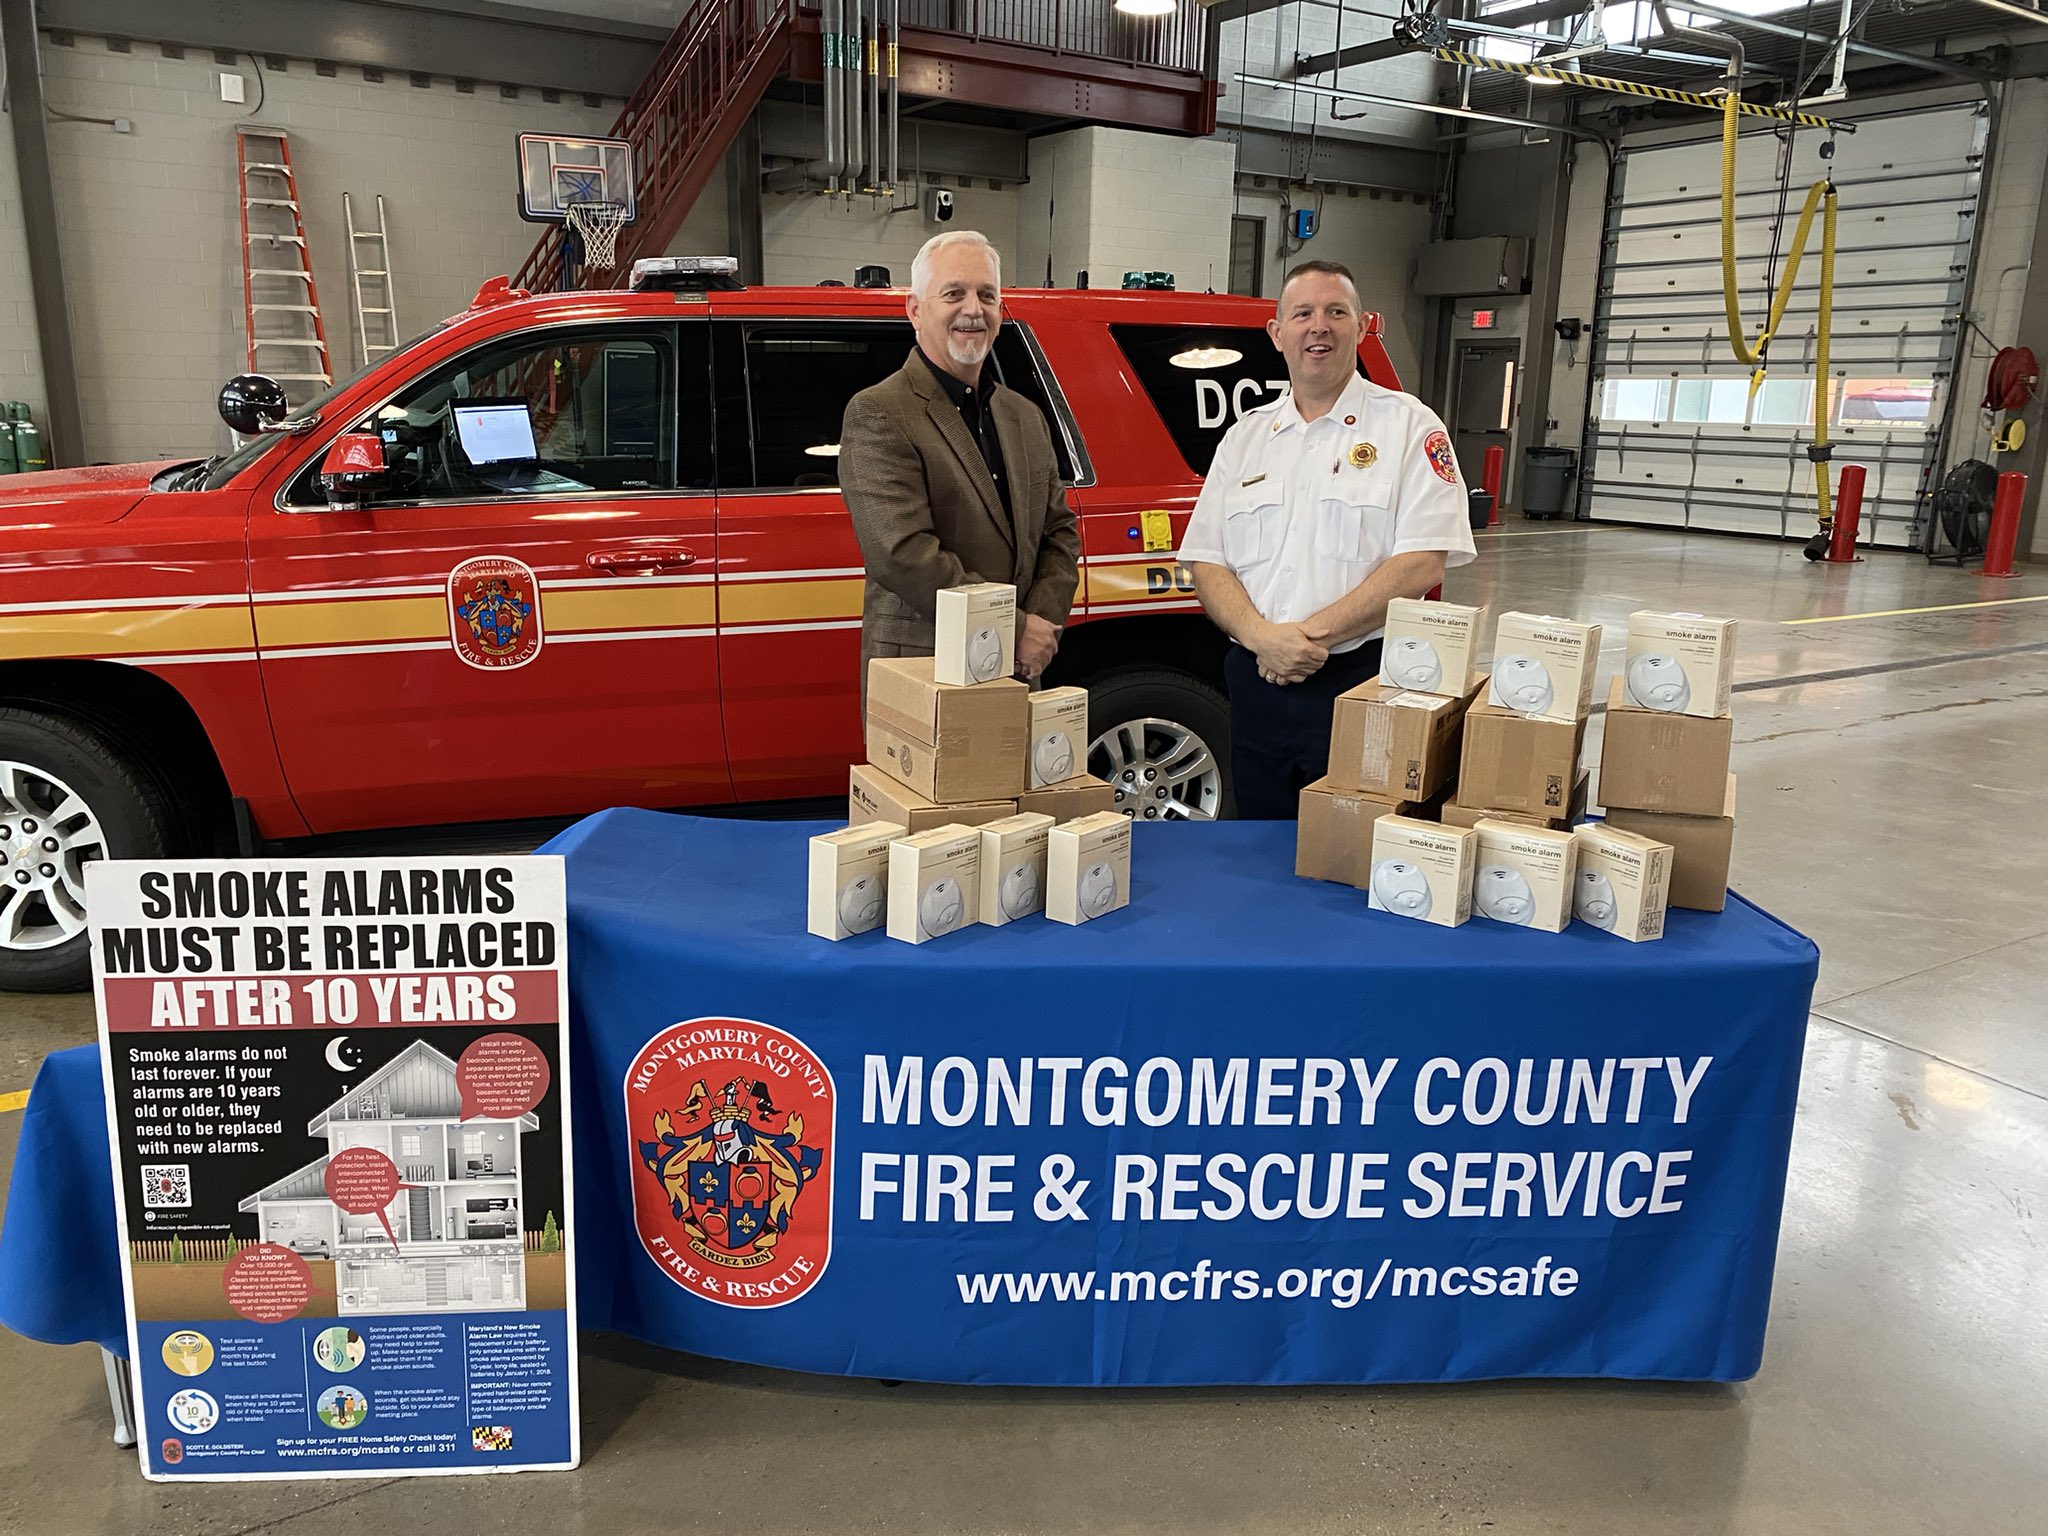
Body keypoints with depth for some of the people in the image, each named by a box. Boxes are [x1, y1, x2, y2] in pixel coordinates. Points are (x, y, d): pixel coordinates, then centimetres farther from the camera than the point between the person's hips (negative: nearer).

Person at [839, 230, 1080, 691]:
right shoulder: (876, 415, -9)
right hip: (919, 673, -6)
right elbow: (902, 554, -19)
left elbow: (1060, 532, 15)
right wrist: (1013, 630, -17)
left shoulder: (1026, 417, 15)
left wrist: (1044, 623, -4)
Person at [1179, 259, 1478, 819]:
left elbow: (1422, 565, -11)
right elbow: (1206, 562, 6)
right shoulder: (1244, 438, 13)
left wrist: (1312, 635, -17)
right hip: (1258, 685, 4)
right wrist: (1262, 636, -13)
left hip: (1367, 679, -4)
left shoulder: (1410, 426, 0)